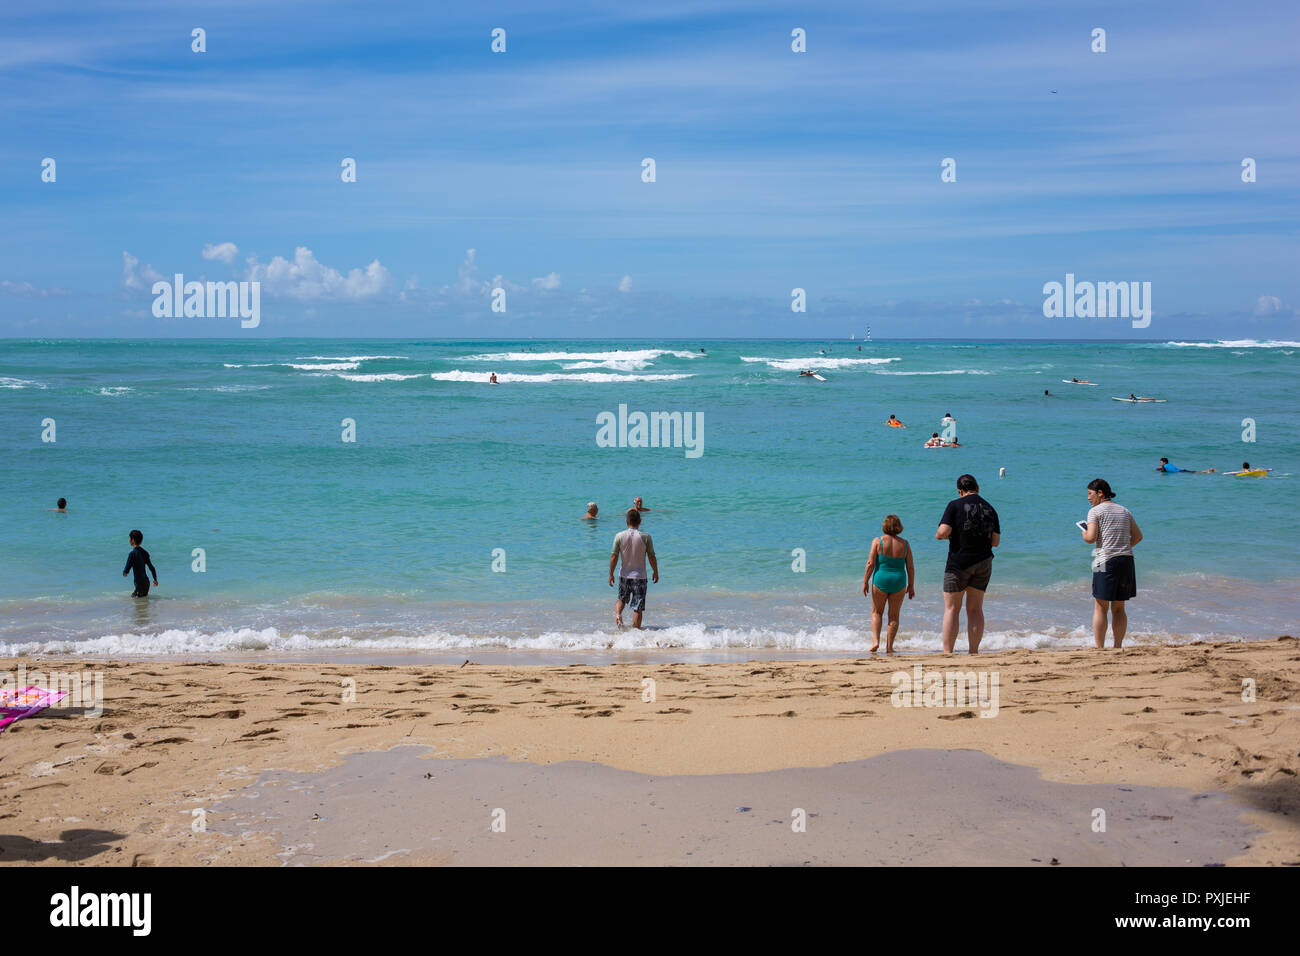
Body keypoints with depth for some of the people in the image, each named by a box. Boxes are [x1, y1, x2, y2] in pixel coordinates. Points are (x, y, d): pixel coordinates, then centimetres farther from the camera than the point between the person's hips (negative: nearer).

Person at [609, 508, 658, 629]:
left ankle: (618, 613, -3)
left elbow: (614, 557, -5)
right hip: (640, 576, -2)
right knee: (638, 608, 4)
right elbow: (652, 557, -4)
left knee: (622, 599, 24)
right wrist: (656, 572, 11)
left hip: (624, 575, 2)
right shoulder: (645, 537, -9)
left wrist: (611, 574, 6)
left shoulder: (619, 536, -6)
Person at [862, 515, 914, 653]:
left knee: (876, 612, 15)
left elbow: (870, 563, -9)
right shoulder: (904, 544, 0)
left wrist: (865, 582, -3)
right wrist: (911, 586, 10)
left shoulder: (878, 541, -6)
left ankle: (876, 641, 0)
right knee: (894, 616, 11)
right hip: (899, 581, 1)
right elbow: (910, 567, 1)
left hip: (880, 580, -1)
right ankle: (889, 647, 9)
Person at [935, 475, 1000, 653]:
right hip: (983, 564, 4)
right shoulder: (990, 509, 7)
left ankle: (947, 652, -2)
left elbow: (943, 532, -16)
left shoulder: (955, 505, -8)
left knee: (951, 609, 2)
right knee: (975, 609, 11)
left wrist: (938, 536, 6)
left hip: (959, 562, -4)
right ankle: (974, 652, 9)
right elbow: (996, 541, 8)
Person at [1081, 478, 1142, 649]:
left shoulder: (1095, 511, -4)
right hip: (1126, 560, 6)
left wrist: (1084, 533, 8)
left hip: (1106, 561, -6)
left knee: (1100, 608, -1)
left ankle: (1099, 648, -4)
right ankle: (1118, 646, 12)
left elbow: (1091, 537, -13)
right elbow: (1138, 536, 14)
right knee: (1118, 608, 13)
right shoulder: (1125, 511, 15)